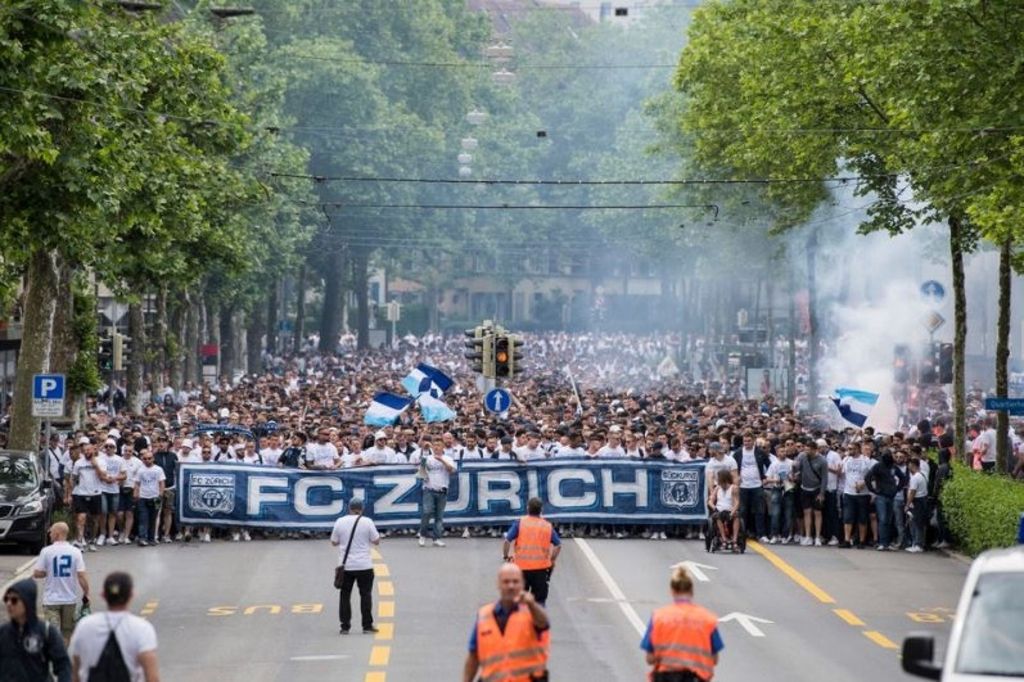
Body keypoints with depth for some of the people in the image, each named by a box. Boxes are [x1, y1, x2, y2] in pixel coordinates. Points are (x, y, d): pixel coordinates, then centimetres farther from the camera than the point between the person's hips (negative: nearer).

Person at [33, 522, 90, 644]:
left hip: (51, 599, -2)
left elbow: (37, 573, -7)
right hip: (70, 599, 2)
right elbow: (81, 575, -10)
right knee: (67, 632, 16)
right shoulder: (75, 552, -5)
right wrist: (86, 594, 0)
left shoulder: (46, 551, -10)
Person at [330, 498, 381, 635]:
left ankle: (345, 626, 4)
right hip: (364, 566, -1)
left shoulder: (340, 522, -1)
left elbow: (334, 542, 7)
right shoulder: (367, 522, -7)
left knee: (345, 595, 7)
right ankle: (367, 625, 7)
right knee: (365, 594, 7)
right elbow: (376, 541, -1)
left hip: (345, 566, 1)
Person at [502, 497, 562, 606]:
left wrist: (506, 556, 6)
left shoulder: (520, 523, -2)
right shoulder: (547, 526, 4)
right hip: (541, 568, 1)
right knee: (539, 600, 7)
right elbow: (558, 545, 6)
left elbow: (507, 541, -9)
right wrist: (552, 560, 17)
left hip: (522, 566, -1)